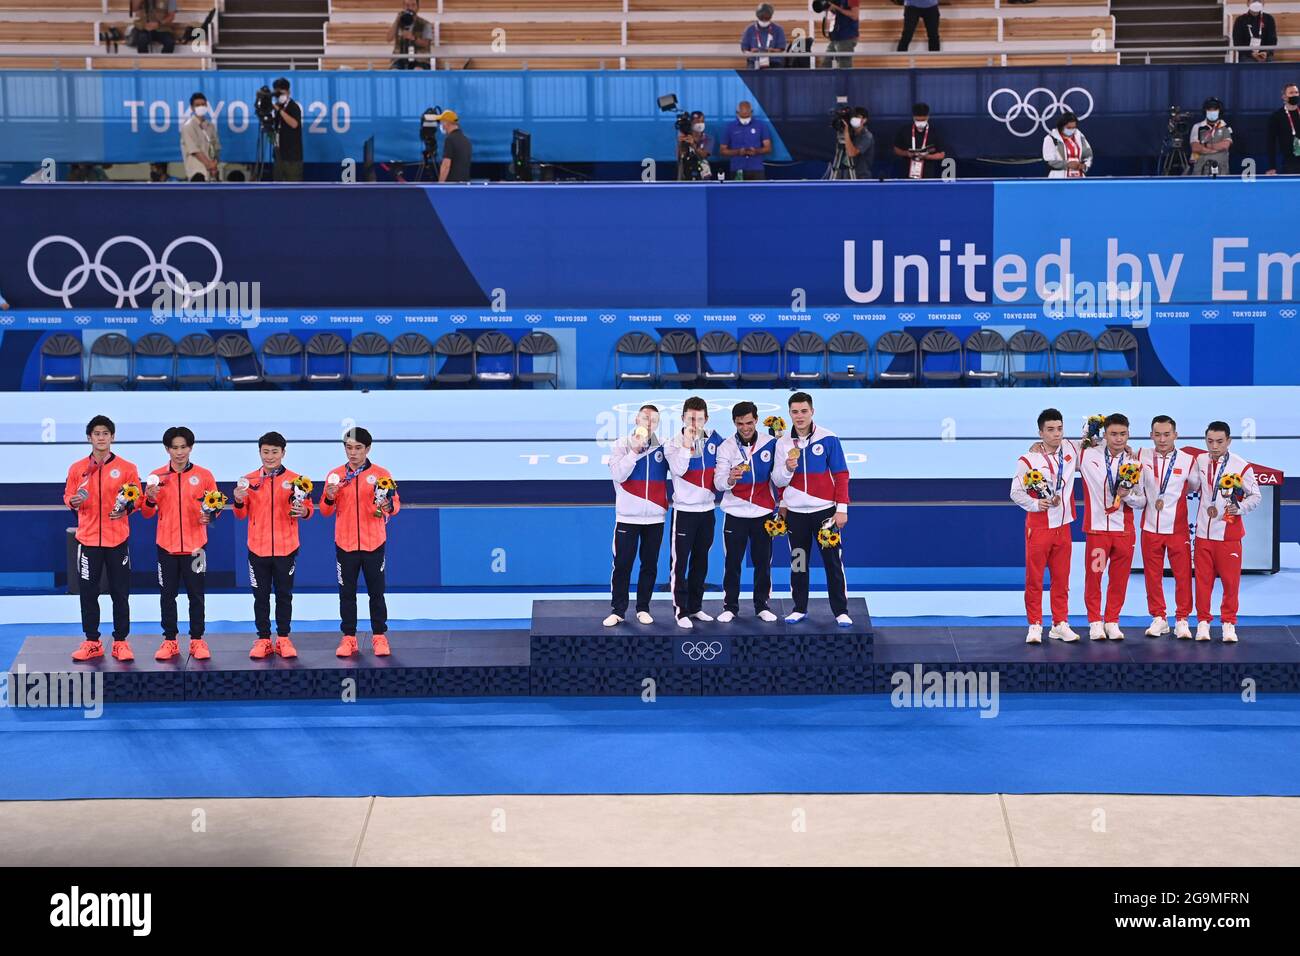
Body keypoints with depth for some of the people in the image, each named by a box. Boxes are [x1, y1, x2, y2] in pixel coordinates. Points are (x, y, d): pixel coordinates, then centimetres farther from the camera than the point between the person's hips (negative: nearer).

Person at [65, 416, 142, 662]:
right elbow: (67, 496, 10)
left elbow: (137, 498, 5)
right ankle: (92, 643, 13)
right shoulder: (77, 468, 5)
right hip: (88, 540, 1)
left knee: (120, 593, 1)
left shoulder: (126, 468, 1)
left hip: (117, 540, -1)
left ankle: (121, 642, 10)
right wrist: (74, 501, -13)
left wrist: (127, 507, -15)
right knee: (88, 593, 3)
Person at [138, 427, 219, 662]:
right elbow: (147, 514, 5)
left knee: (196, 594, 3)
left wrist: (210, 515, -15)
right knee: (167, 595, 5)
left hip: (195, 545, -1)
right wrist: (150, 500, -15)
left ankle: (197, 641, 10)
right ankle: (169, 642, 12)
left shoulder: (204, 475, 1)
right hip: (166, 545, 1)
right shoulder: (156, 476, 4)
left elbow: (215, 506, 6)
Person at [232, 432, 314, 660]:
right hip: (258, 549, 1)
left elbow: (308, 509, 0)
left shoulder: (295, 480, 0)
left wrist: (303, 511, -22)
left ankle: (283, 639, 14)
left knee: (284, 595, 6)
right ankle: (263, 640, 12)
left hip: (286, 549, -1)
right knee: (261, 596, 6)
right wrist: (239, 501, -14)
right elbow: (241, 515, 6)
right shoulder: (249, 480, 4)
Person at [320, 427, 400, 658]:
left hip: (373, 544, -1)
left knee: (376, 592, 4)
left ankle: (379, 636, 11)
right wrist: (329, 499, -15)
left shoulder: (381, 474, -1)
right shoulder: (335, 475, 4)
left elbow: (396, 504, -1)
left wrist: (388, 505, -23)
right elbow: (326, 512, 6)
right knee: (347, 593, 5)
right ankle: (348, 637, 11)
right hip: (345, 544, 2)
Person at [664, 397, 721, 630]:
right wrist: (687, 443, -26)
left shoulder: (713, 440, 4)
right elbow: (678, 470, -24)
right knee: (679, 562, -5)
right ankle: (681, 611, -1)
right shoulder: (673, 444, -8)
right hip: (684, 511, -4)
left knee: (701, 561, 12)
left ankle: (695, 607, 21)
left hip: (707, 510, 5)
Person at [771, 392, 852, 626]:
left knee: (833, 562, -1)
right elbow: (778, 480, 8)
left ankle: (841, 611, 4)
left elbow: (841, 475, -4)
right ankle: (799, 609, 20)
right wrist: (787, 468, -12)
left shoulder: (828, 439, -5)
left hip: (825, 510, -3)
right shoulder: (783, 443, 4)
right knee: (797, 562, 9)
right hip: (795, 512, 3)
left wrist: (842, 508, -8)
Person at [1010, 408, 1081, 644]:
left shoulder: (1070, 449, 5)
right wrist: (1036, 504, -20)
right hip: (1038, 526, -4)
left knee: (1061, 578, 8)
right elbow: (1016, 492, -6)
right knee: (1034, 578, -1)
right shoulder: (1028, 460, -9)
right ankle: (1035, 626, 7)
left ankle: (1060, 624, 16)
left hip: (1063, 526, 4)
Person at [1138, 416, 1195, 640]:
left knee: (1183, 575, -1)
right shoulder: (1142, 457, 2)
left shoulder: (1188, 461, -2)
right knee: (1152, 575, 5)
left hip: (1178, 528, -1)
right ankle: (1158, 618, 17)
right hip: (1150, 527, 1)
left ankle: (1182, 620, 10)